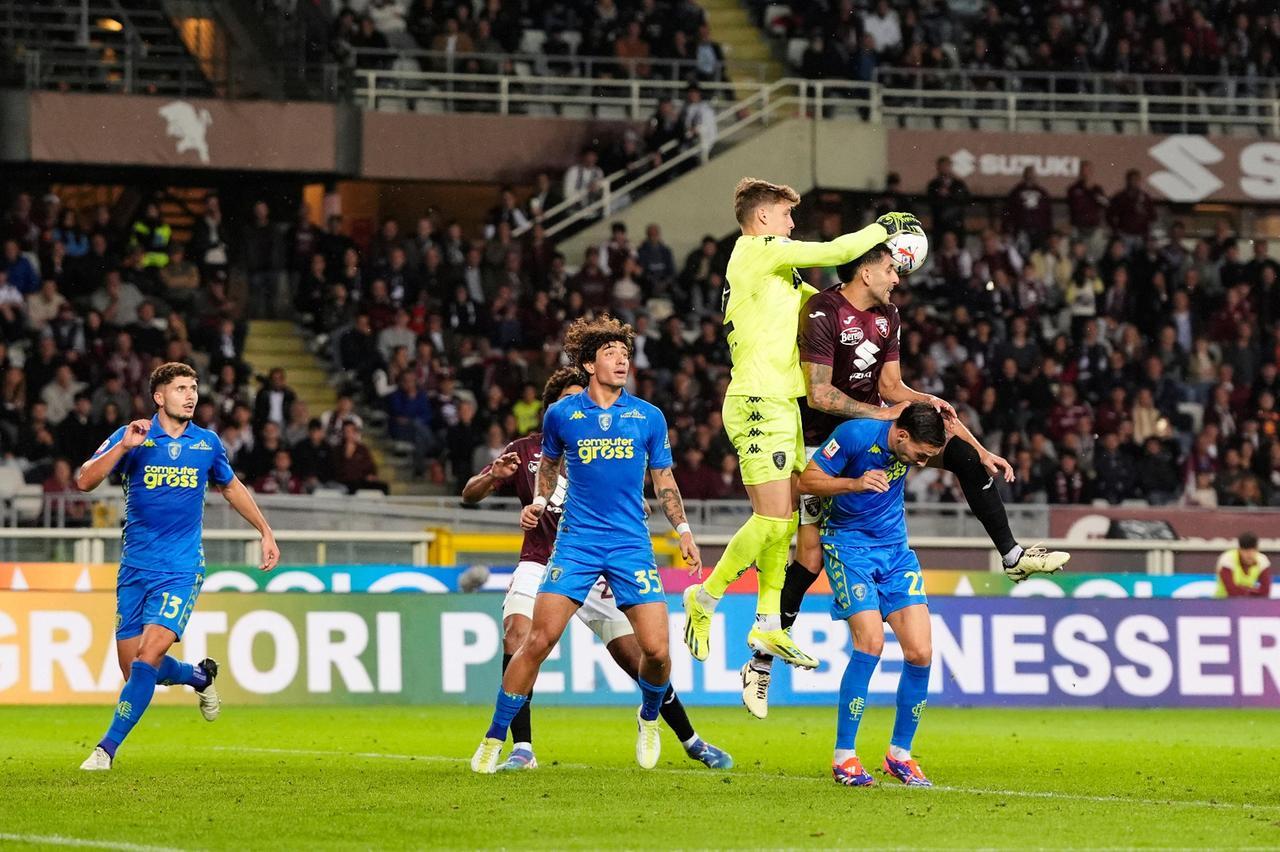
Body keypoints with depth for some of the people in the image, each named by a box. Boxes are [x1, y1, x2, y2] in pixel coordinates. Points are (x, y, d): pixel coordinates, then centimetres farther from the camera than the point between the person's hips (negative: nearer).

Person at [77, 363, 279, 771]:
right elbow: (85, 481, -14)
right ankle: (199, 675, 35)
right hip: (135, 568, 1)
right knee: (133, 668, 4)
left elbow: (232, 487, 24)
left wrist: (265, 531, 24)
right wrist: (123, 446, -26)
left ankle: (107, 748, -12)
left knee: (148, 656, -18)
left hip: (181, 569, -1)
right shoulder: (131, 437, -3)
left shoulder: (207, 443, 5)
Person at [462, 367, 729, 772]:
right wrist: (492, 477, -23)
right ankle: (521, 750, -22)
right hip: (540, 565, -1)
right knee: (517, 636, -27)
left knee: (638, 659, 1)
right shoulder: (526, 451, 2)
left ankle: (693, 743, 20)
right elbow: (470, 494, -1)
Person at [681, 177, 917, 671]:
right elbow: (833, 252, -13)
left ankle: (768, 626, 10)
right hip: (760, 404, -10)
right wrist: (883, 228, 3)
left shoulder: (766, 265, 20)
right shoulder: (760, 251, -9)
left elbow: (815, 297, 28)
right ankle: (705, 598, 1)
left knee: (783, 520, 8)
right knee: (773, 518, -12)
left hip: (780, 404, 10)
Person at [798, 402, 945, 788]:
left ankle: (900, 754, 11)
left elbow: (950, 420, 16)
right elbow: (807, 480, -14)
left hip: (895, 547, 5)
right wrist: (857, 483, -29)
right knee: (870, 642, -21)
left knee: (920, 652, -6)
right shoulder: (854, 435, -22)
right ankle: (844, 756, -12)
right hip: (849, 544, -5)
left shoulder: (915, 438, -8)